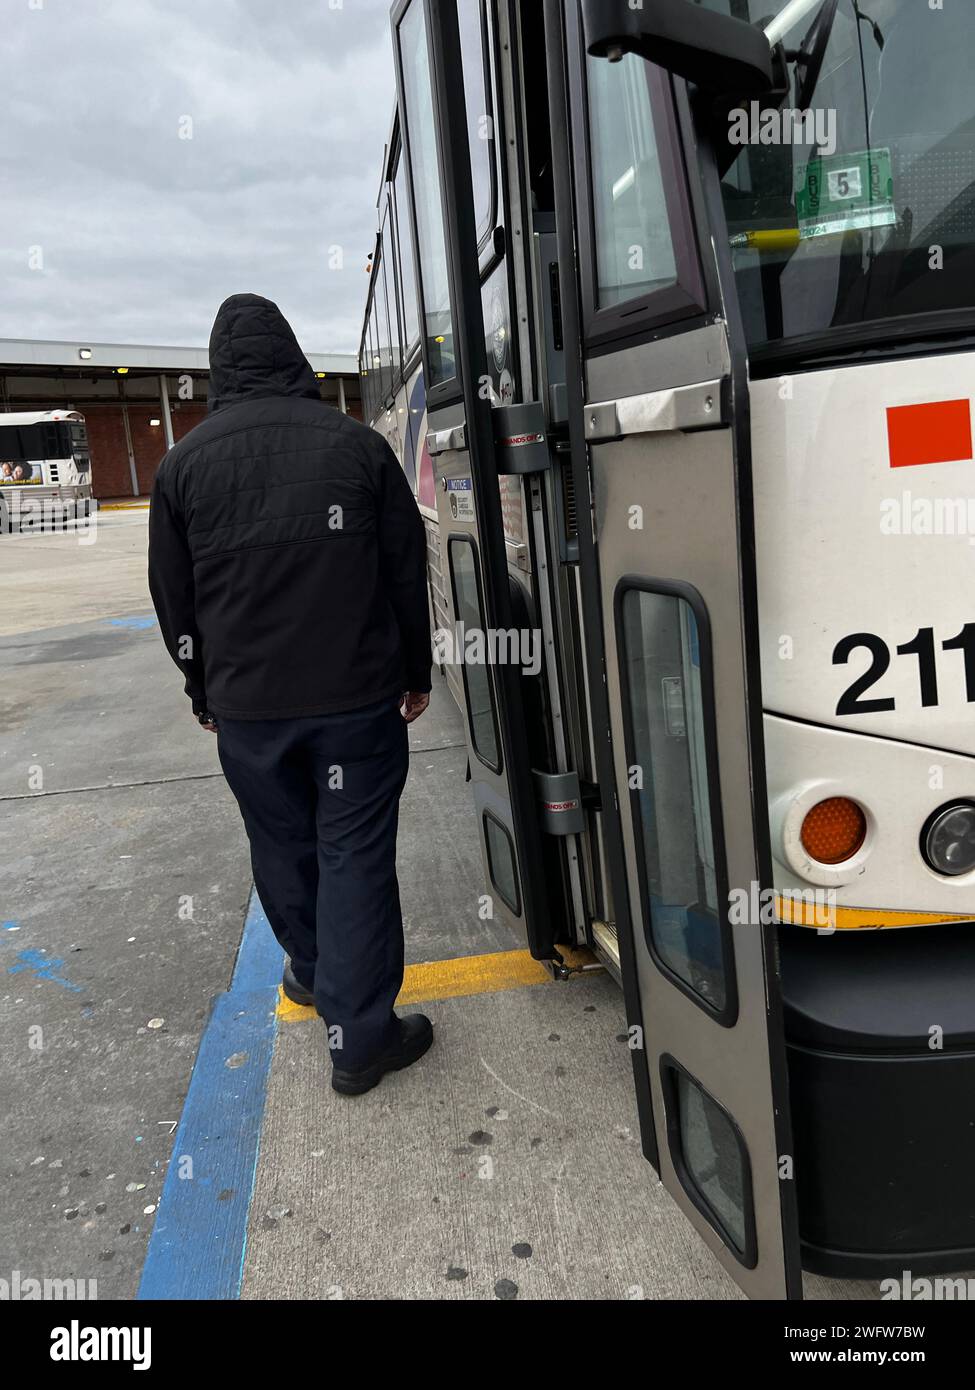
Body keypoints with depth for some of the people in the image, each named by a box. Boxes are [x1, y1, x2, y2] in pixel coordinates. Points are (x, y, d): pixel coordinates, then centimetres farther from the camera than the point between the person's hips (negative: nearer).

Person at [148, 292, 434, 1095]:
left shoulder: (184, 464, 2)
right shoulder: (357, 444, -2)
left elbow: (174, 597, 7)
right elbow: (407, 571, 1)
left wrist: (206, 691, 18)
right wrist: (416, 673, 11)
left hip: (246, 705, 2)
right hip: (358, 696, -1)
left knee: (283, 846, 19)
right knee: (355, 856, 3)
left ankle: (314, 972, 40)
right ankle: (360, 1037, 8)